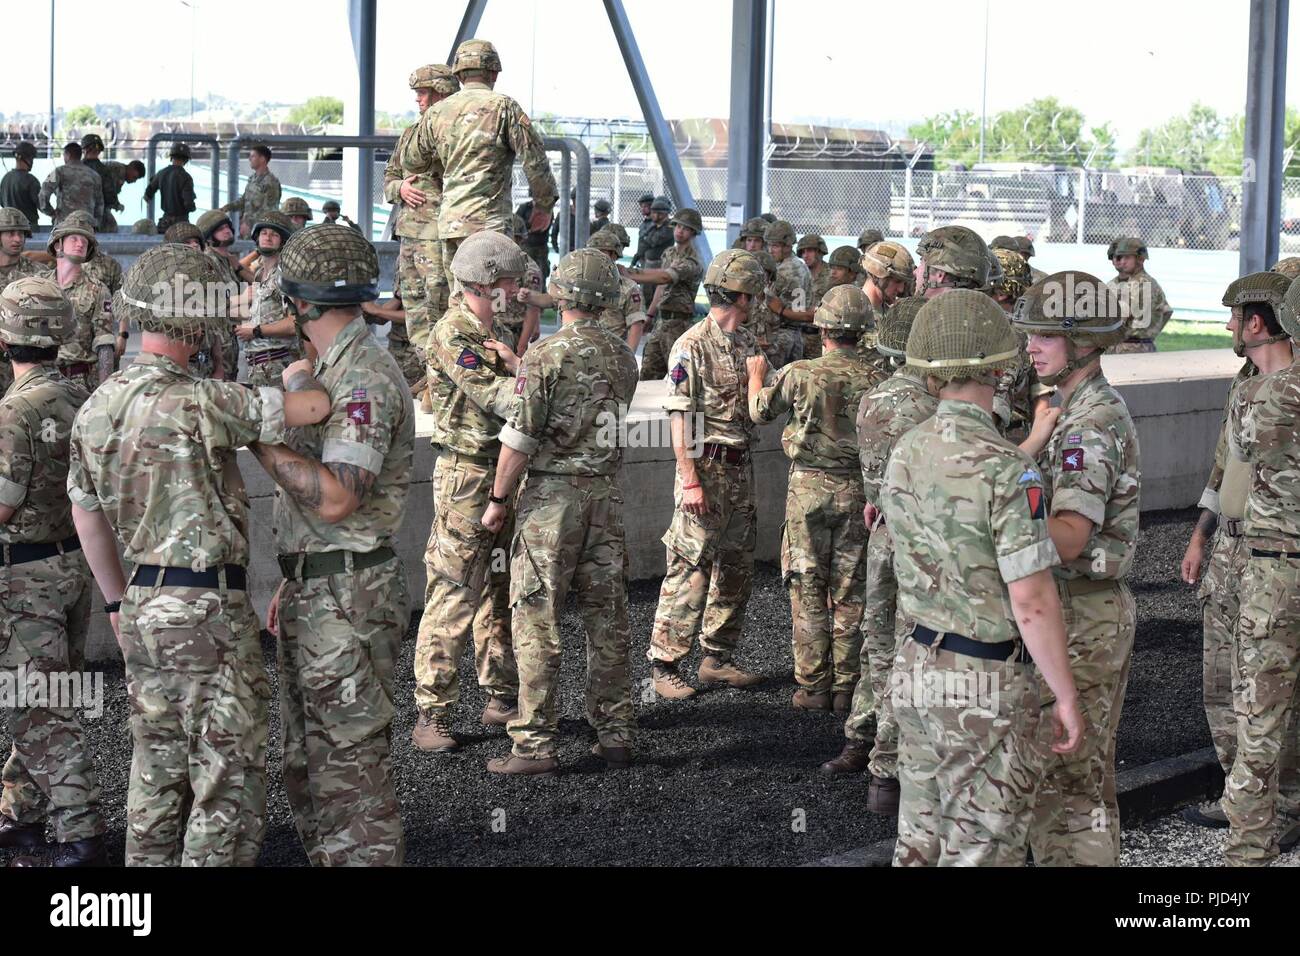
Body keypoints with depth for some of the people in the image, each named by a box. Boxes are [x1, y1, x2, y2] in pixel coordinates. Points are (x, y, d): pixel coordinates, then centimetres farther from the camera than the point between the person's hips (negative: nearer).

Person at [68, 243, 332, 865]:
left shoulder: (96, 408, 7)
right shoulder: (196, 401, -19)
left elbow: (86, 514, 15)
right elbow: (313, 408, -24)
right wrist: (300, 369, -1)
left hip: (145, 606, 8)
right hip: (208, 607, -8)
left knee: (157, 770, 18)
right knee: (228, 778, 0)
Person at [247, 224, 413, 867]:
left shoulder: (364, 379, -17)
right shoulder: (333, 369, 16)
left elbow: (335, 498, -26)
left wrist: (257, 436, -21)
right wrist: (294, 582, 22)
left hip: (347, 599, -10)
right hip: (315, 594, 10)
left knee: (351, 763, -6)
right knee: (305, 760, 16)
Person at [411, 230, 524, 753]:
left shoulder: (498, 331, 15)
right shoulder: (453, 334, -14)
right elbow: (496, 399, -21)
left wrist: (515, 363, -3)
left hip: (504, 474, 9)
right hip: (466, 477, -9)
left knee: (502, 593, 15)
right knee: (453, 597, -8)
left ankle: (502, 697, 26)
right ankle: (432, 715, -4)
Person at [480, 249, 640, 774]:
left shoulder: (546, 357, -13)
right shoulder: (623, 358, 6)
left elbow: (519, 440, -15)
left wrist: (499, 500, -3)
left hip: (552, 494, -6)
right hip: (607, 493, 6)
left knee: (537, 623, -1)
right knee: (608, 619, 10)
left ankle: (536, 743, 0)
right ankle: (615, 735, 14)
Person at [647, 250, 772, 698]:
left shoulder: (748, 343, 12)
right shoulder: (692, 345, -12)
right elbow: (679, 418, -16)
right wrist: (691, 481, -19)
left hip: (741, 467, 8)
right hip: (706, 465, -8)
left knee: (736, 567, 13)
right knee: (691, 569, -7)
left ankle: (718, 657, 24)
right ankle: (664, 664, 0)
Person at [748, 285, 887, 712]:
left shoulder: (799, 374, -9)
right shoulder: (876, 380, -7)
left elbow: (760, 412, 8)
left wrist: (756, 375, 26)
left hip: (808, 488, -1)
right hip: (857, 490, 1)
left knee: (809, 590, 7)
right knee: (850, 593, 9)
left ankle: (813, 687, 8)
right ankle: (845, 688, 12)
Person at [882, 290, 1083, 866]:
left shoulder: (906, 453, 2)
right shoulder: (1006, 468, -21)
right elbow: (1032, 603, -22)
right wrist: (1067, 697, -13)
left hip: (917, 668, 7)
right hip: (985, 688, -7)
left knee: (920, 841, 17)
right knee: (981, 850, 2)